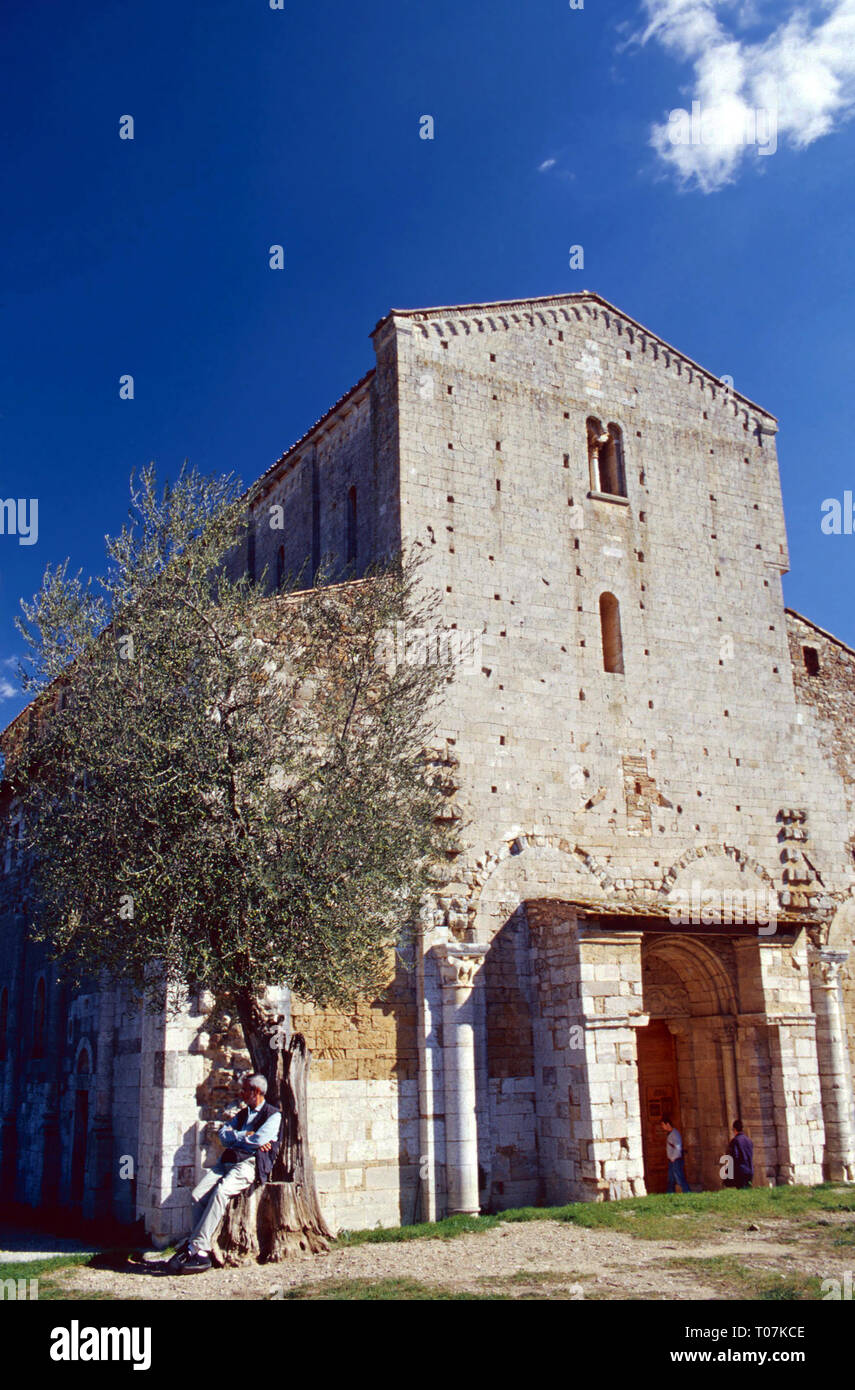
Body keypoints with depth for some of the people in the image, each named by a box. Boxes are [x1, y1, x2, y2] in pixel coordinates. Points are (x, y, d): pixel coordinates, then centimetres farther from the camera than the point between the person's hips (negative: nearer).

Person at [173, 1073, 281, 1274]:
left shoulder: (273, 1115, 7)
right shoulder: (242, 1114, 29)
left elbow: (259, 1140, -10)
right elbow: (223, 1135, 15)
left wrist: (236, 1137, 5)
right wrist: (246, 1136, 1)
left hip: (251, 1164, -7)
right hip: (228, 1161, 7)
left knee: (220, 1192, -32)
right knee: (197, 1193, -20)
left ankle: (197, 1248, -32)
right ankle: (194, 1242, -20)